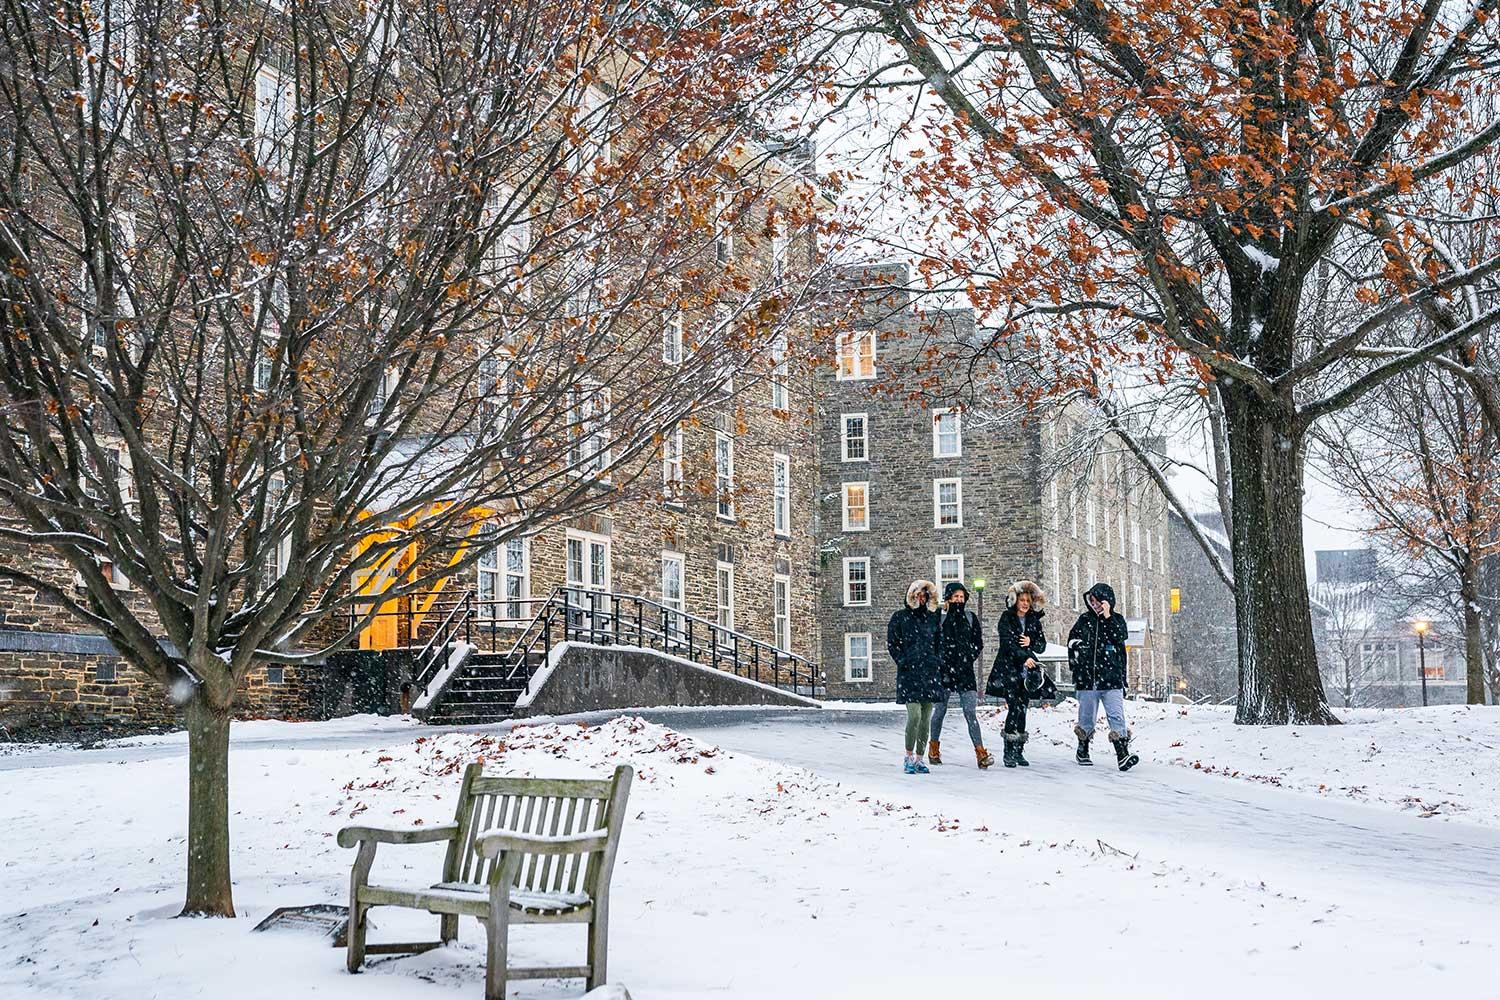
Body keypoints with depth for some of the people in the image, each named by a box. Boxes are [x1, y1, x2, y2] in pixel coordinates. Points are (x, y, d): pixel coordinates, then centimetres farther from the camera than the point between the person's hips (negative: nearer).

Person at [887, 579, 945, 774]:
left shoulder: (933, 618, 16)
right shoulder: (900, 618, 5)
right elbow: (891, 644, 2)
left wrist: (939, 660, 7)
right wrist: (903, 662, -9)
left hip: (930, 673, 4)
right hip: (909, 674, -4)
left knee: (926, 718, 3)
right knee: (914, 716, -14)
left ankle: (919, 758, 11)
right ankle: (909, 757, 0)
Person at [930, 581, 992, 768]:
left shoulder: (971, 618, 9)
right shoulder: (939, 618, 1)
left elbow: (978, 643, 13)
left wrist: (969, 658, 2)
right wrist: (941, 661, -5)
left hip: (965, 671, 1)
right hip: (943, 671, -1)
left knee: (970, 712, -8)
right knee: (939, 710, 8)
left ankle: (980, 752, -12)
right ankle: (934, 748, 27)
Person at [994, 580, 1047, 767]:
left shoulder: (1034, 620, 12)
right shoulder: (1006, 617, -2)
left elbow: (1042, 645, 11)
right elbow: (1008, 642, -15)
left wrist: (1031, 642, -10)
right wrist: (1024, 657, -26)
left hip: (1027, 670, 4)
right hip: (1009, 668, -4)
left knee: (1022, 709, 2)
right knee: (1014, 707, -13)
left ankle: (1019, 751, 6)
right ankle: (1009, 752, -10)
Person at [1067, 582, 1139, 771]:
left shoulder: (1117, 619, 6)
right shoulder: (1085, 620, 9)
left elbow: (1121, 636, -12)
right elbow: (1072, 641, 17)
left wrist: (1108, 617, -18)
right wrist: (1076, 659, 7)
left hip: (1112, 679, -2)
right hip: (1087, 678, 2)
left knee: (1116, 716, -12)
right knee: (1087, 717, 11)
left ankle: (1123, 754, -17)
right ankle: (1083, 751, 28)